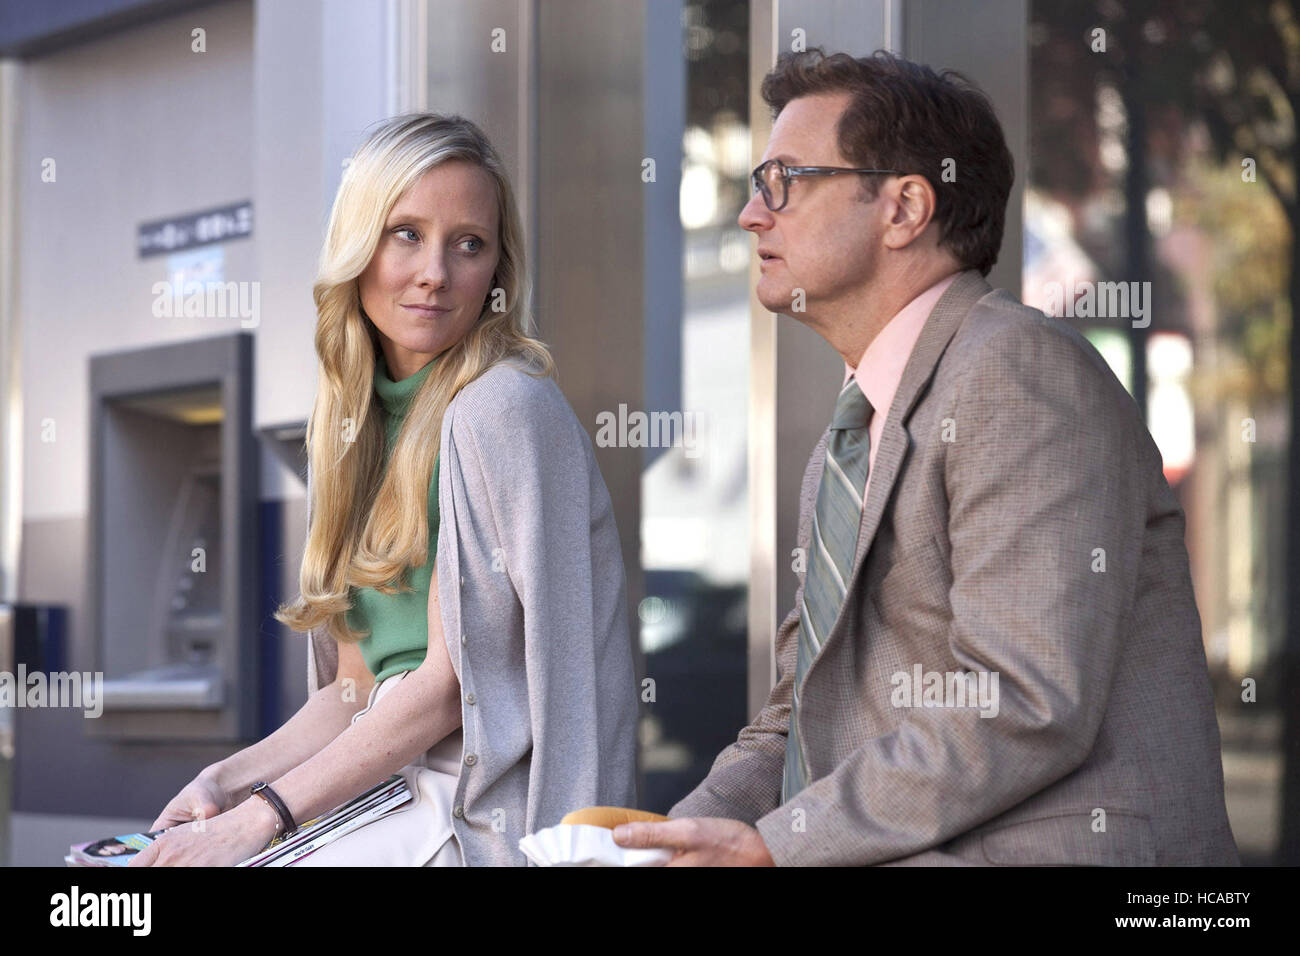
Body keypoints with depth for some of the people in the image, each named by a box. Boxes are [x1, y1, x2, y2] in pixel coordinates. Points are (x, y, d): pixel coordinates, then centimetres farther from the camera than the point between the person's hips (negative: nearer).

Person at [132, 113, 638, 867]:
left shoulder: (504, 407, -11)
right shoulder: (358, 422, 14)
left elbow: (452, 681, -14)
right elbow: (355, 688, 14)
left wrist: (263, 816, -15)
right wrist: (230, 781, -1)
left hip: (487, 817, -7)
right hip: (394, 796, 7)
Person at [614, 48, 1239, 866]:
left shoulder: (1022, 371, -11)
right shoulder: (853, 443, 19)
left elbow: (1027, 713, -20)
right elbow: (800, 720, 20)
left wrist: (771, 844, -15)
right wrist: (682, 833, -1)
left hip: (1053, 848, -8)